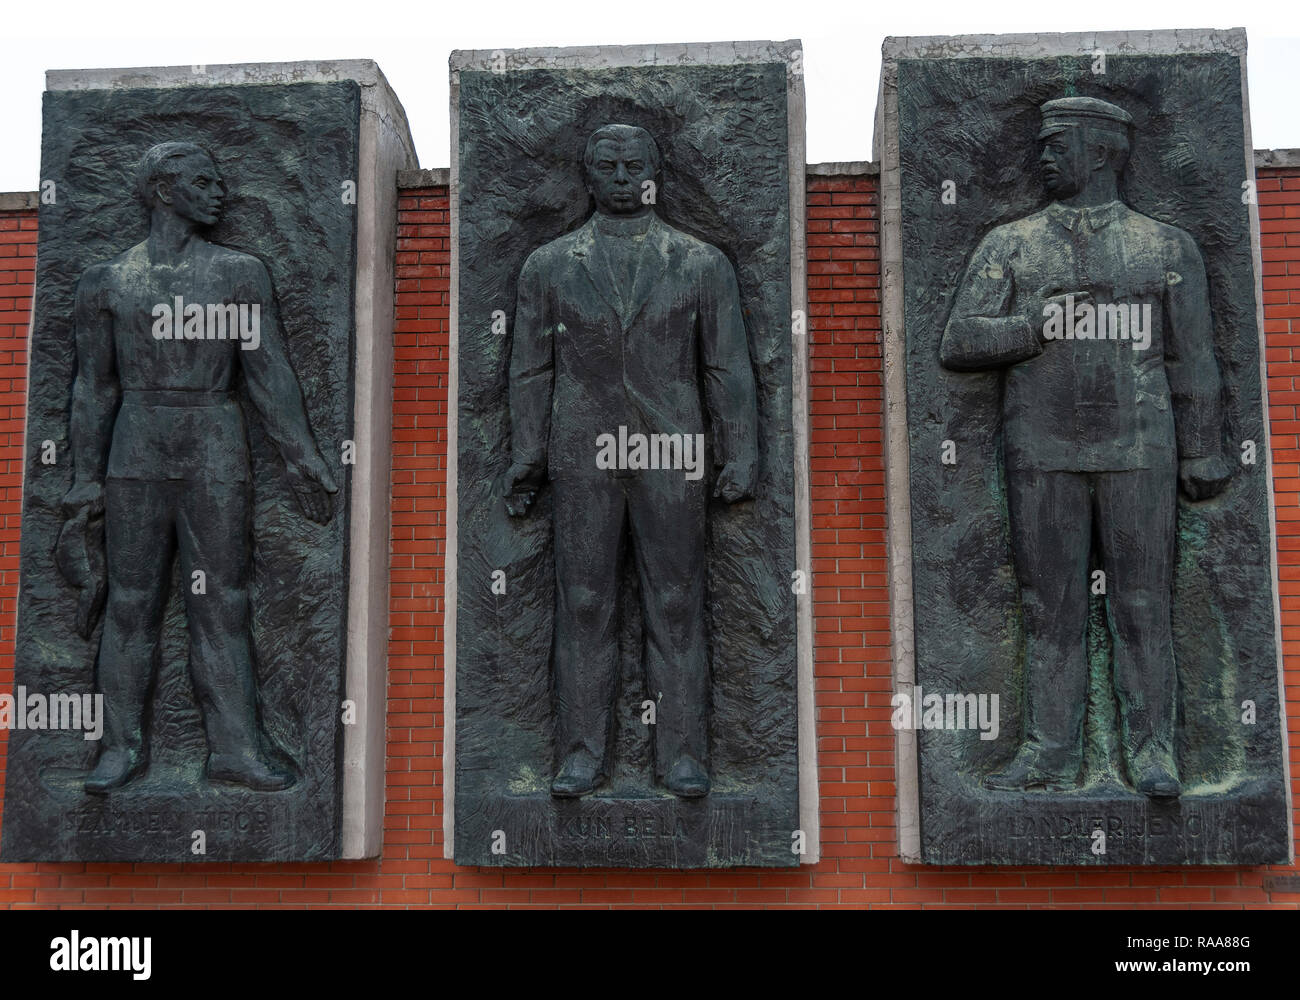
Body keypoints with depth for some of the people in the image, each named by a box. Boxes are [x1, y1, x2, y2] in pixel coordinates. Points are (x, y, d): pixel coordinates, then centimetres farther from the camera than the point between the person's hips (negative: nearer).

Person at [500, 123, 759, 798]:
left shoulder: (702, 265, 6)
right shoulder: (549, 266, 9)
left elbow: (729, 368, 5)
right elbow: (531, 368, 10)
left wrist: (740, 459, 0)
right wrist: (525, 458, 5)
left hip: (672, 457, 0)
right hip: (582, 458, 1)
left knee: (676, 604, 3)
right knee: (583, 604, 3)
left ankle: (682, 754, 11)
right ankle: (582, 753, 13)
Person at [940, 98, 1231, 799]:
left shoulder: (1167, 248, 9)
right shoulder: (1010, 247, 9)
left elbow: (1191, 360, 8)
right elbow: (959, 344, 0)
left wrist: (1202, 453, 4)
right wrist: (1041, 327, -13)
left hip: (1138, 451, -1)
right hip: (1042, 454, 1)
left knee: (1142, 605, 1)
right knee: (1050, 607, 3)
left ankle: (1150, 749, 11)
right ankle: (1051, 752, 11)